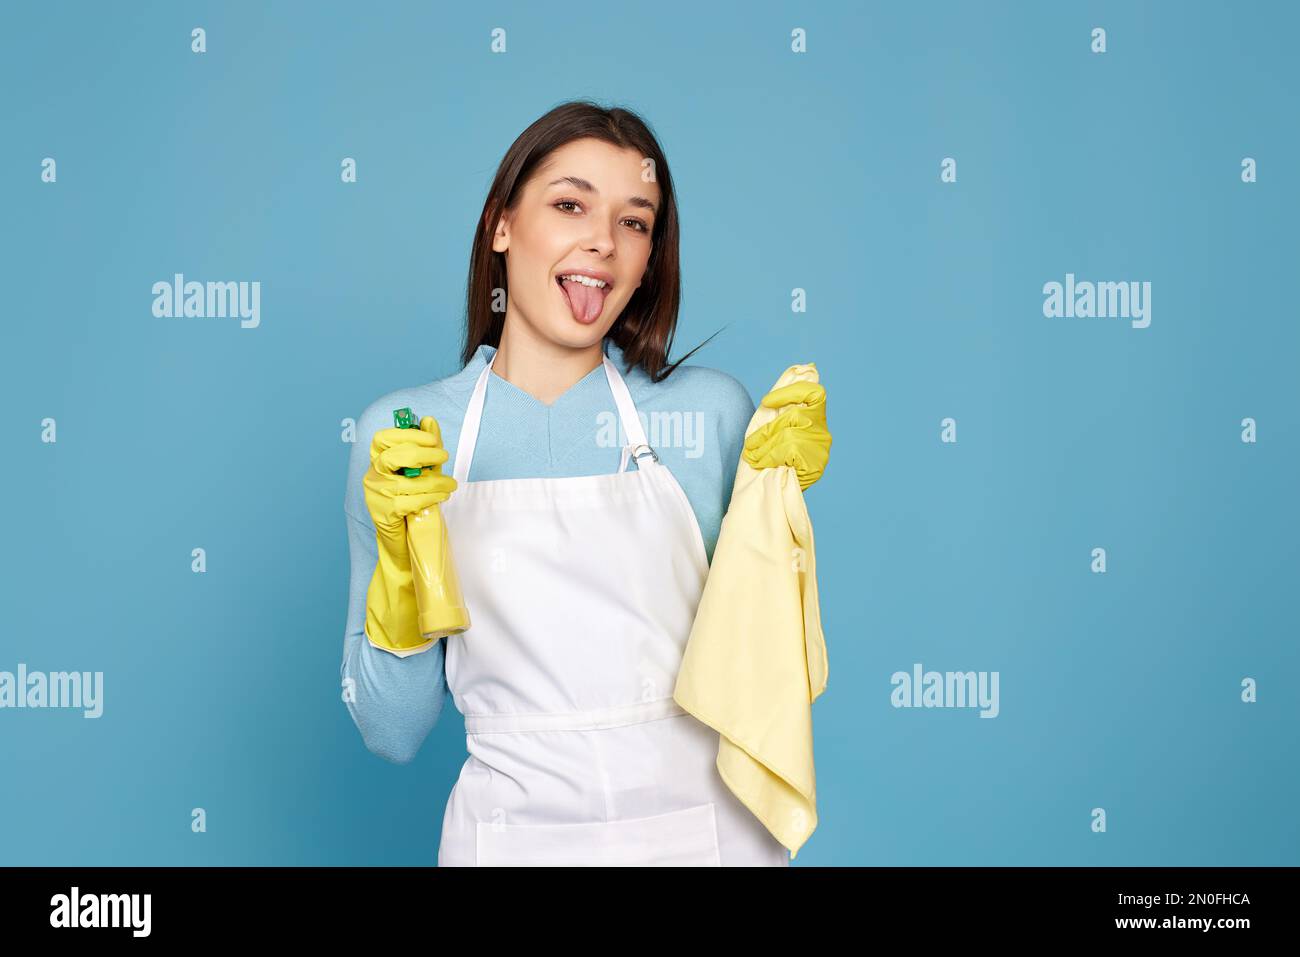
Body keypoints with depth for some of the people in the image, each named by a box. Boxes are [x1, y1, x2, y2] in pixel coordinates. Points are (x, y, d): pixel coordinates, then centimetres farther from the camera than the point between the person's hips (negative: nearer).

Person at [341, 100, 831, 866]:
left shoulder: (713, 409, -4)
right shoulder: (400, 434, -4)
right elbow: (393, 732, -3)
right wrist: (396, 556, -16)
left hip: (706, 826, 1)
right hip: (518, 830, 0)